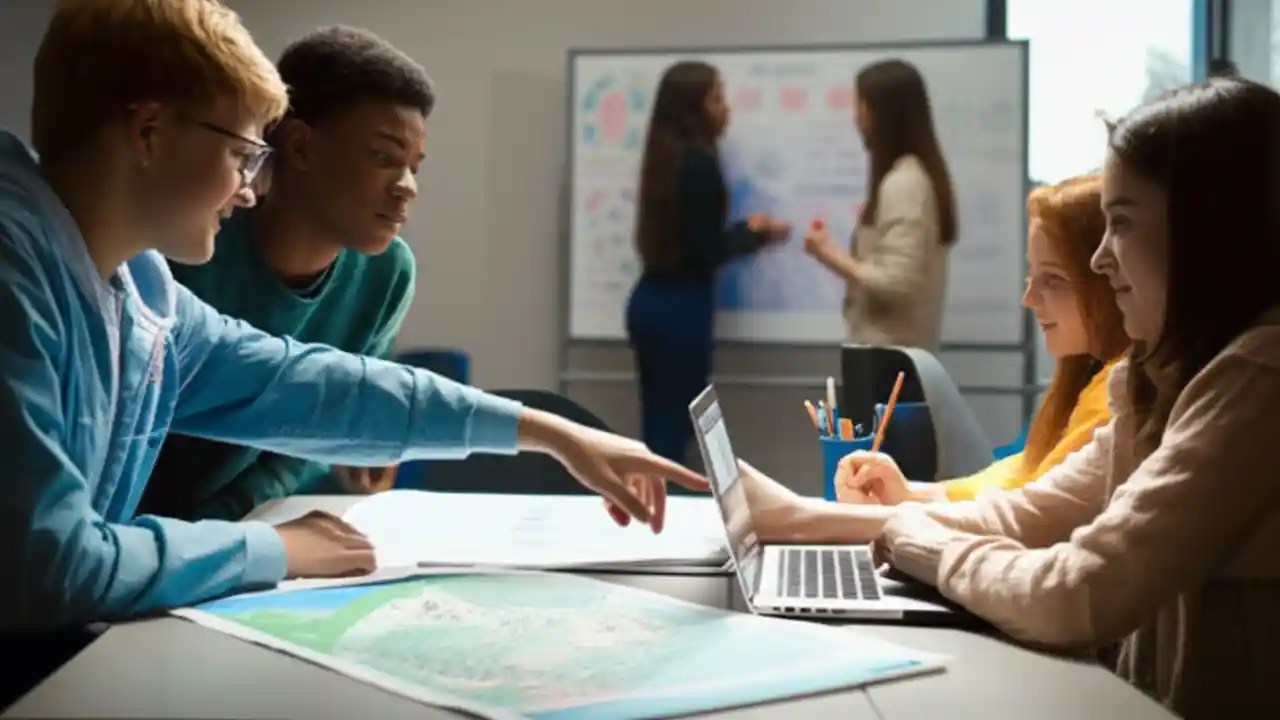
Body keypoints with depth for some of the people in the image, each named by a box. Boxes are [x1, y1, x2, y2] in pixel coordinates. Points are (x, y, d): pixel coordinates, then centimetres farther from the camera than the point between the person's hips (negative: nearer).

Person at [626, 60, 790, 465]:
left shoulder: (664, 156, 11)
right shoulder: (699, 161, -14)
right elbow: (706, 252, -16)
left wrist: (744, 230, 18)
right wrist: (755, 234, 1)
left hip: (649, 301, 8)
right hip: (680, 308, -8)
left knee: (659, 427, 12)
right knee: (673, 431, -2)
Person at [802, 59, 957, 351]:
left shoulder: (901, 183, -18)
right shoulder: (919, 174, 11)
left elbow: (896, 283, -22)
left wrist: (831, 254, -13)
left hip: (889, 349, -9)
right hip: (907, 345, 9)